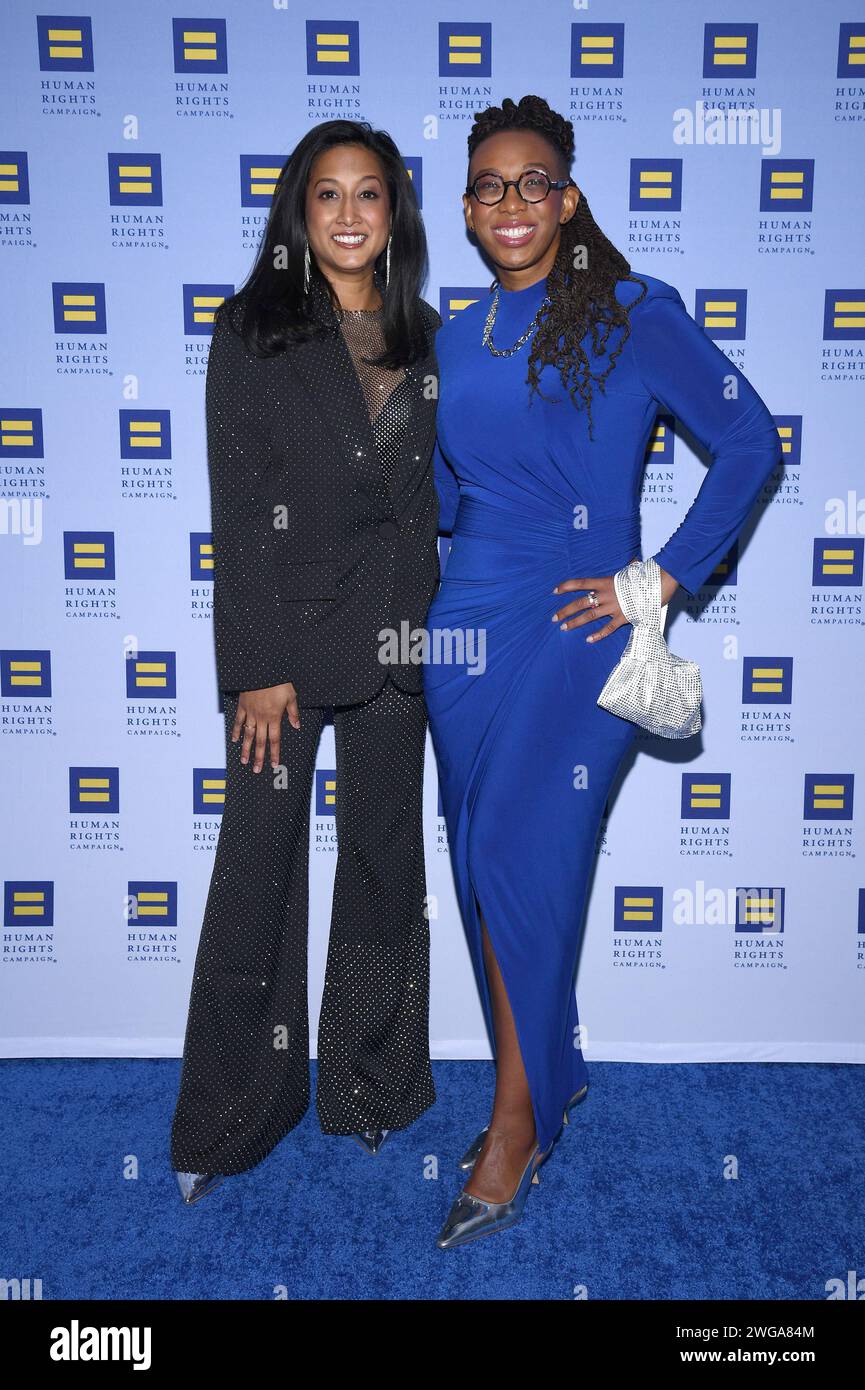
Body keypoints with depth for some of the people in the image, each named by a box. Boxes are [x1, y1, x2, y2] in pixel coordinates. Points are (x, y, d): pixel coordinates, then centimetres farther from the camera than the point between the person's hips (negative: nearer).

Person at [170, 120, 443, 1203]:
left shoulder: (423, 338, 12)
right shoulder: (252, 331, 0)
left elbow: (436, 493, 12)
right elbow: (238, 510, -6)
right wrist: (259, 667, -12)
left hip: (396, 639, 4)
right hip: (288, 633, -3)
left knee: (385, 865, 11)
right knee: (257, 869, 1)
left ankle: (369, 1091, 30)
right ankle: (225, 1122, 18)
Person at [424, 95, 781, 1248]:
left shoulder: (635, 314, -1)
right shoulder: (455, 340, 14)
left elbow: (750, 440, -3)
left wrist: (666, 578, -8)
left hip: (582, 627, -5)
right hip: (470, 623, 6)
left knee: (520, 855, -12)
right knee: (486, 861, 8)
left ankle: (518, 1120, 7)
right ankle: (545, 1077, 28)